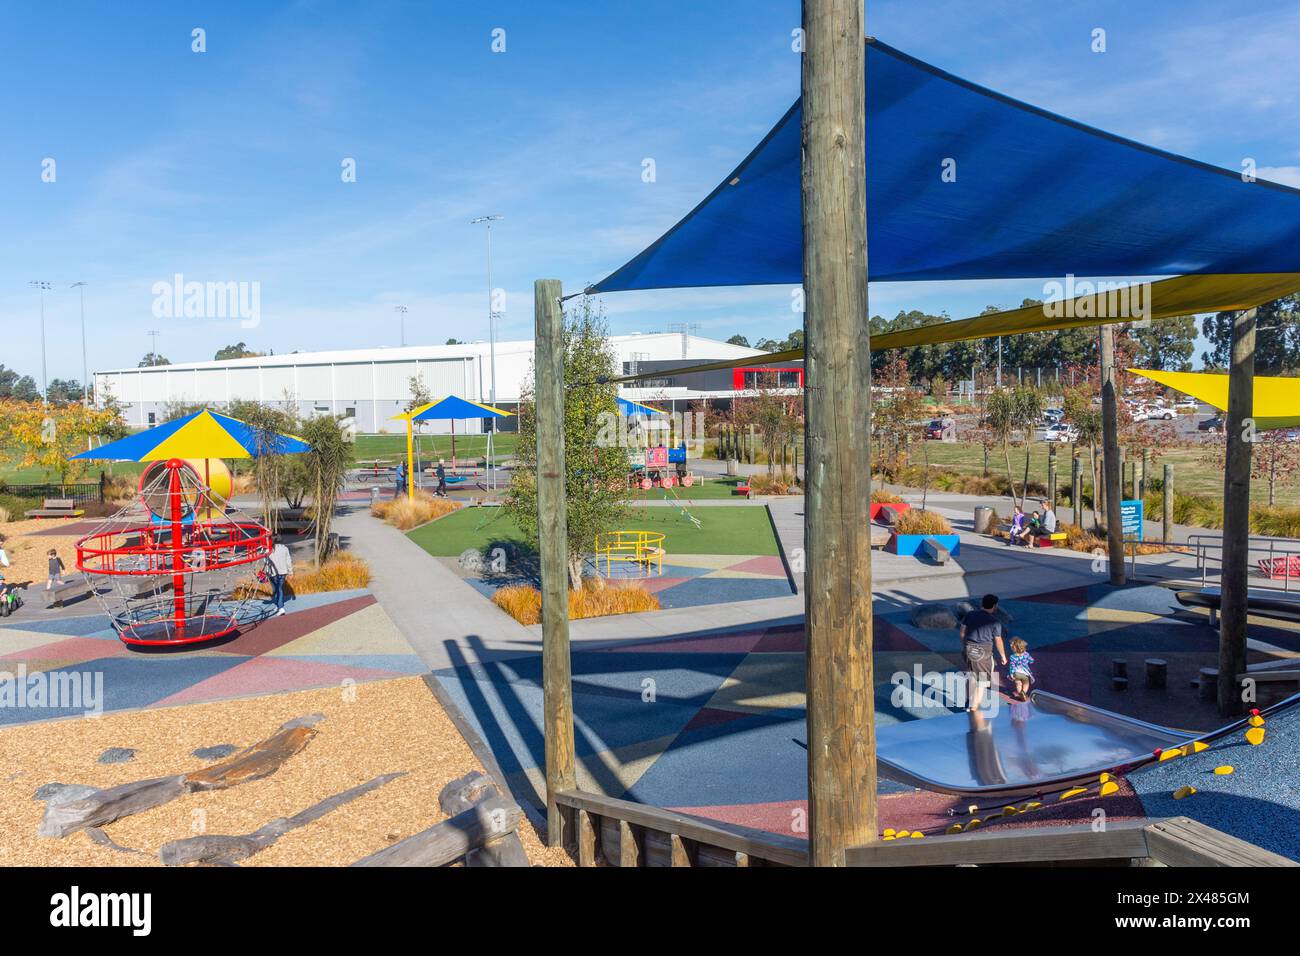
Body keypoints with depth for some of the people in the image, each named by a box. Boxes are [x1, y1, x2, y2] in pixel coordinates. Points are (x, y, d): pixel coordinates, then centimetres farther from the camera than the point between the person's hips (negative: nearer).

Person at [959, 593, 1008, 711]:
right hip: (983, 653, -4)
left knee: (971, 675, 23)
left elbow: (962, 633, 6)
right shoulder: (995, 622, -11)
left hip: (969, 649, 4)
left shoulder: (970, 615, 0)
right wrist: (1003, 656, 11)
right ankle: (975, 705, 19)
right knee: (982, 679, 13)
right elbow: (998, 641, -3)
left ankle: (969, 701, 31)